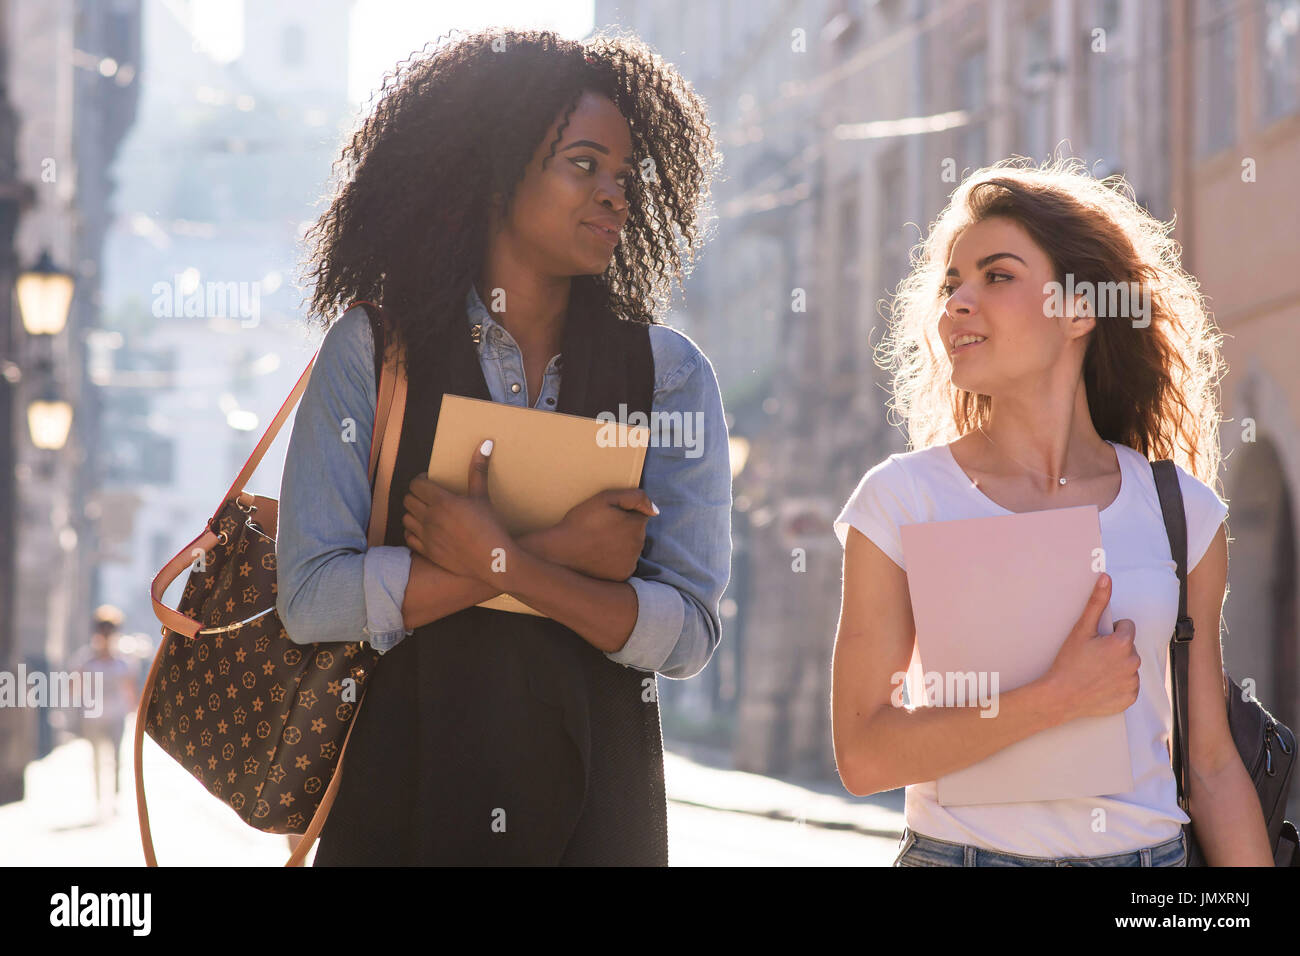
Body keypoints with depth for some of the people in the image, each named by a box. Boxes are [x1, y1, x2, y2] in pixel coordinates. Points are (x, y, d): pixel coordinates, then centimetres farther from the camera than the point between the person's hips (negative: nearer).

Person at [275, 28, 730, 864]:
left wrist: (502, 561, -18)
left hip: (592, 805, 1)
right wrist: (558, 552, -15)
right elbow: (312, 600, -13)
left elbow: (688, 635, -7)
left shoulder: (669, 372, 1)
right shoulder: (374, 349, -3)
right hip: (401, 789, -1)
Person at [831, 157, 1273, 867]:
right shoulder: (899, 500, -5)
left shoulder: (1182, 510, 1)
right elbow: (863, 757, -10)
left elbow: (1213, 762, 4)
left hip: (1149, 848, 2)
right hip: (961, 849, -2)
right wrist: (1058, 698, -16)